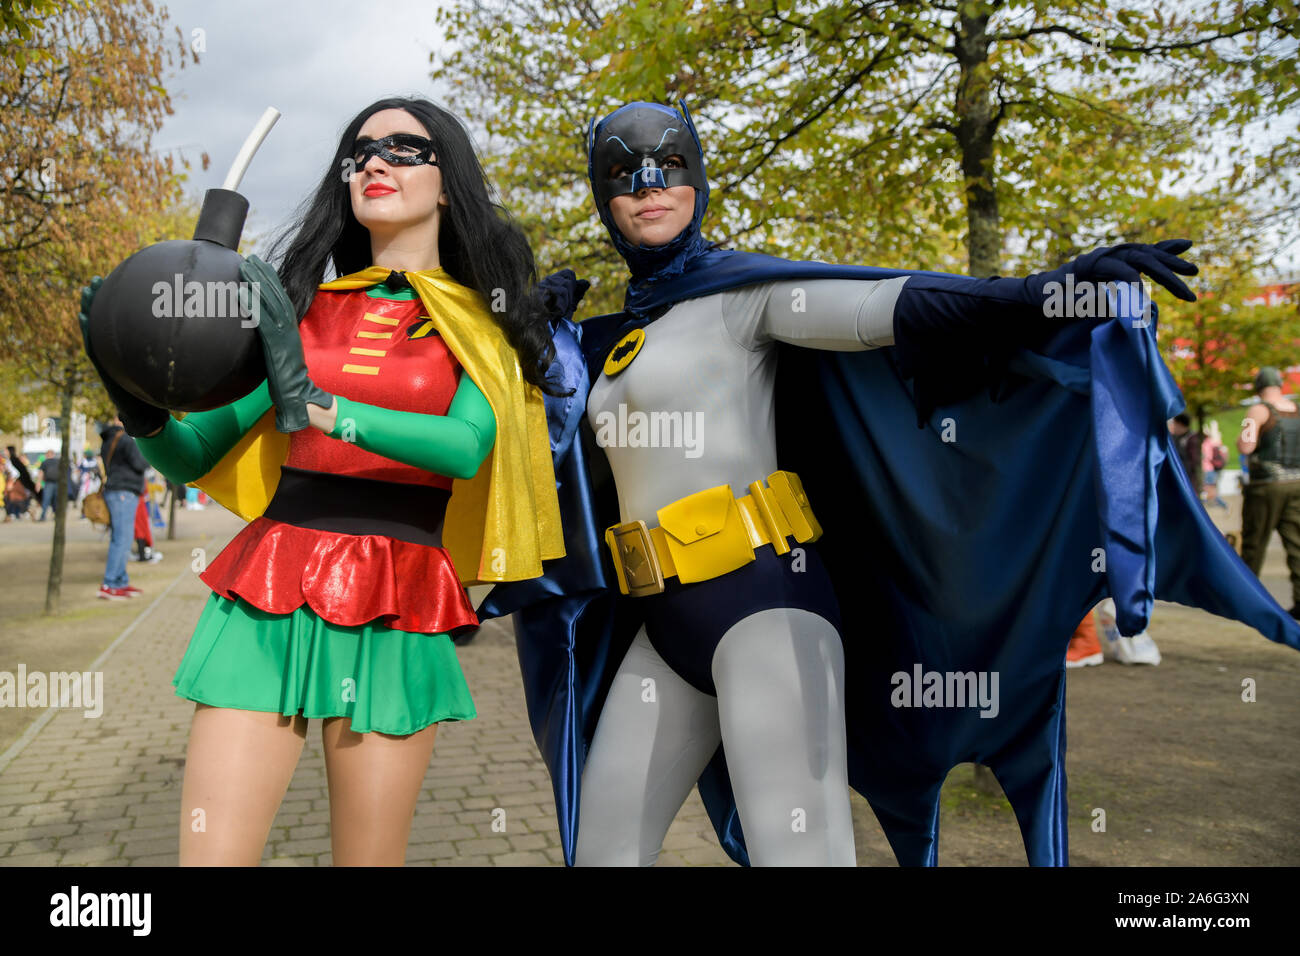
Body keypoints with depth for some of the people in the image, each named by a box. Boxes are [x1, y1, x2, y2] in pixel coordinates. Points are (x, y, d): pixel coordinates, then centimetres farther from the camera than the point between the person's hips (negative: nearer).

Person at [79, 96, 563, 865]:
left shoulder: (481, 318, 7)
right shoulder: (305, 306, 14)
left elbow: (468, 447, -14)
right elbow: (193, 457, 12)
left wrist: (321, 408, -24)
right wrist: (143, 408, -9)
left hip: (395, 611, -2)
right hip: (267, 598, 2)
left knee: (369, 857, 5)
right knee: (210, 853, -4)